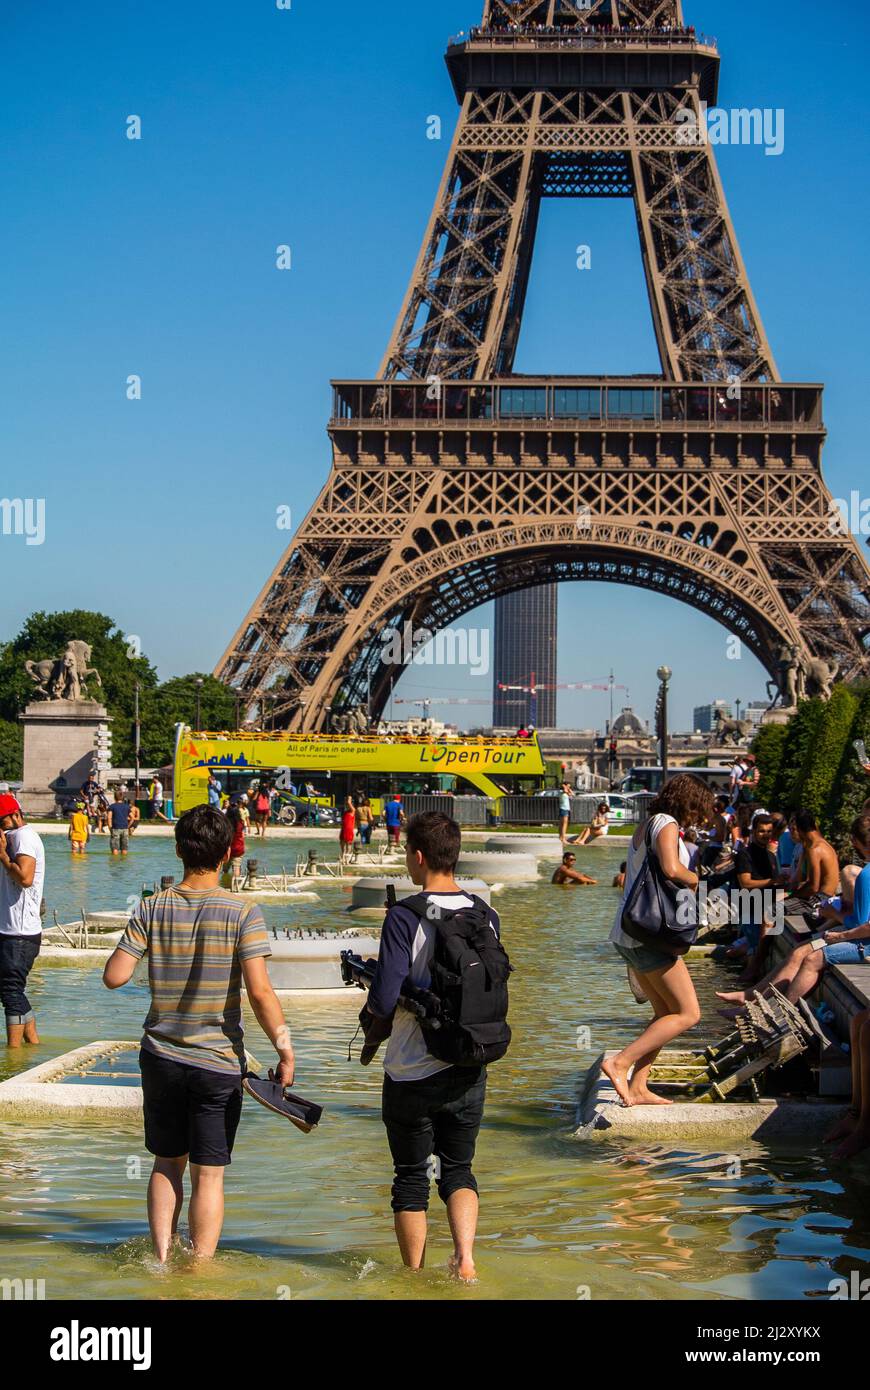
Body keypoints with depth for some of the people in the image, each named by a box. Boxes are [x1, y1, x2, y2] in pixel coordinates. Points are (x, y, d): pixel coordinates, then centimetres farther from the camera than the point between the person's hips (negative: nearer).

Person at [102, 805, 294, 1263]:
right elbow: (259, 991, -18)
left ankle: (162, 1261, 16)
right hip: (218, 1061, -2)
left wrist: (130, 942, 12)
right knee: (208, 1174, 6)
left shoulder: (152, 908, -4)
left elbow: (114, 976, -7)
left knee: (167, 1164, 18)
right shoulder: (242, 912, -11)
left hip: (161, 1057, 3)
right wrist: (285, 1049, -10)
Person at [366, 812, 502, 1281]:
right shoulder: (485, 916, -1)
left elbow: (385, 1001, -20)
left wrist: (372, 1003, 2)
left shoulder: (405, 917, -16)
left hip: (411, 1074, -4)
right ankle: (465, 1258, -3)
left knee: (411, 1177, 11)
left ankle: (414, 1277, 18)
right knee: (458, 1168, 17)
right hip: (468, 1071, 4)